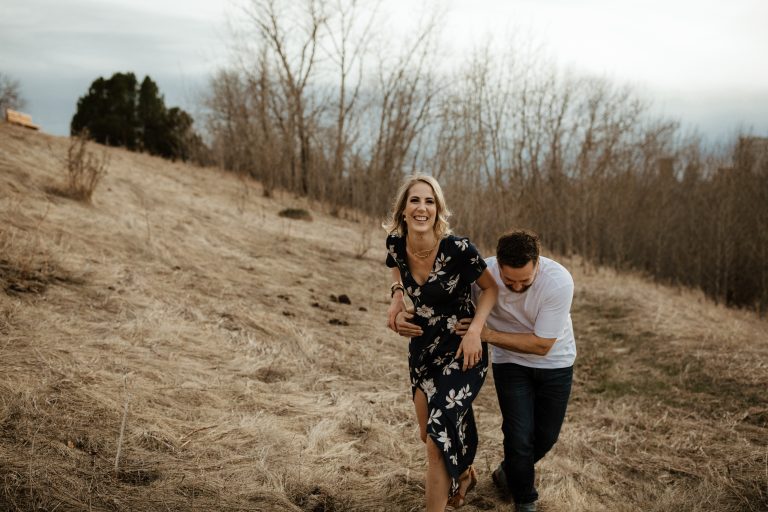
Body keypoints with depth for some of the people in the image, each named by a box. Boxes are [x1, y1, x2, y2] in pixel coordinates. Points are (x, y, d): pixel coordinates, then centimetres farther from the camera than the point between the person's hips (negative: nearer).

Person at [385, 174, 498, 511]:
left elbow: (490, 288, -10)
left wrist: (475, 329, -23)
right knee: (428, 433, 19)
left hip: (461, 350, -6)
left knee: (438, 438, -14)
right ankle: (463, 475, 51)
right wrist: (397, 297, -4)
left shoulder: (457, 248, -26)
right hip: (421, 348, 6)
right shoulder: (396, 243, -12)